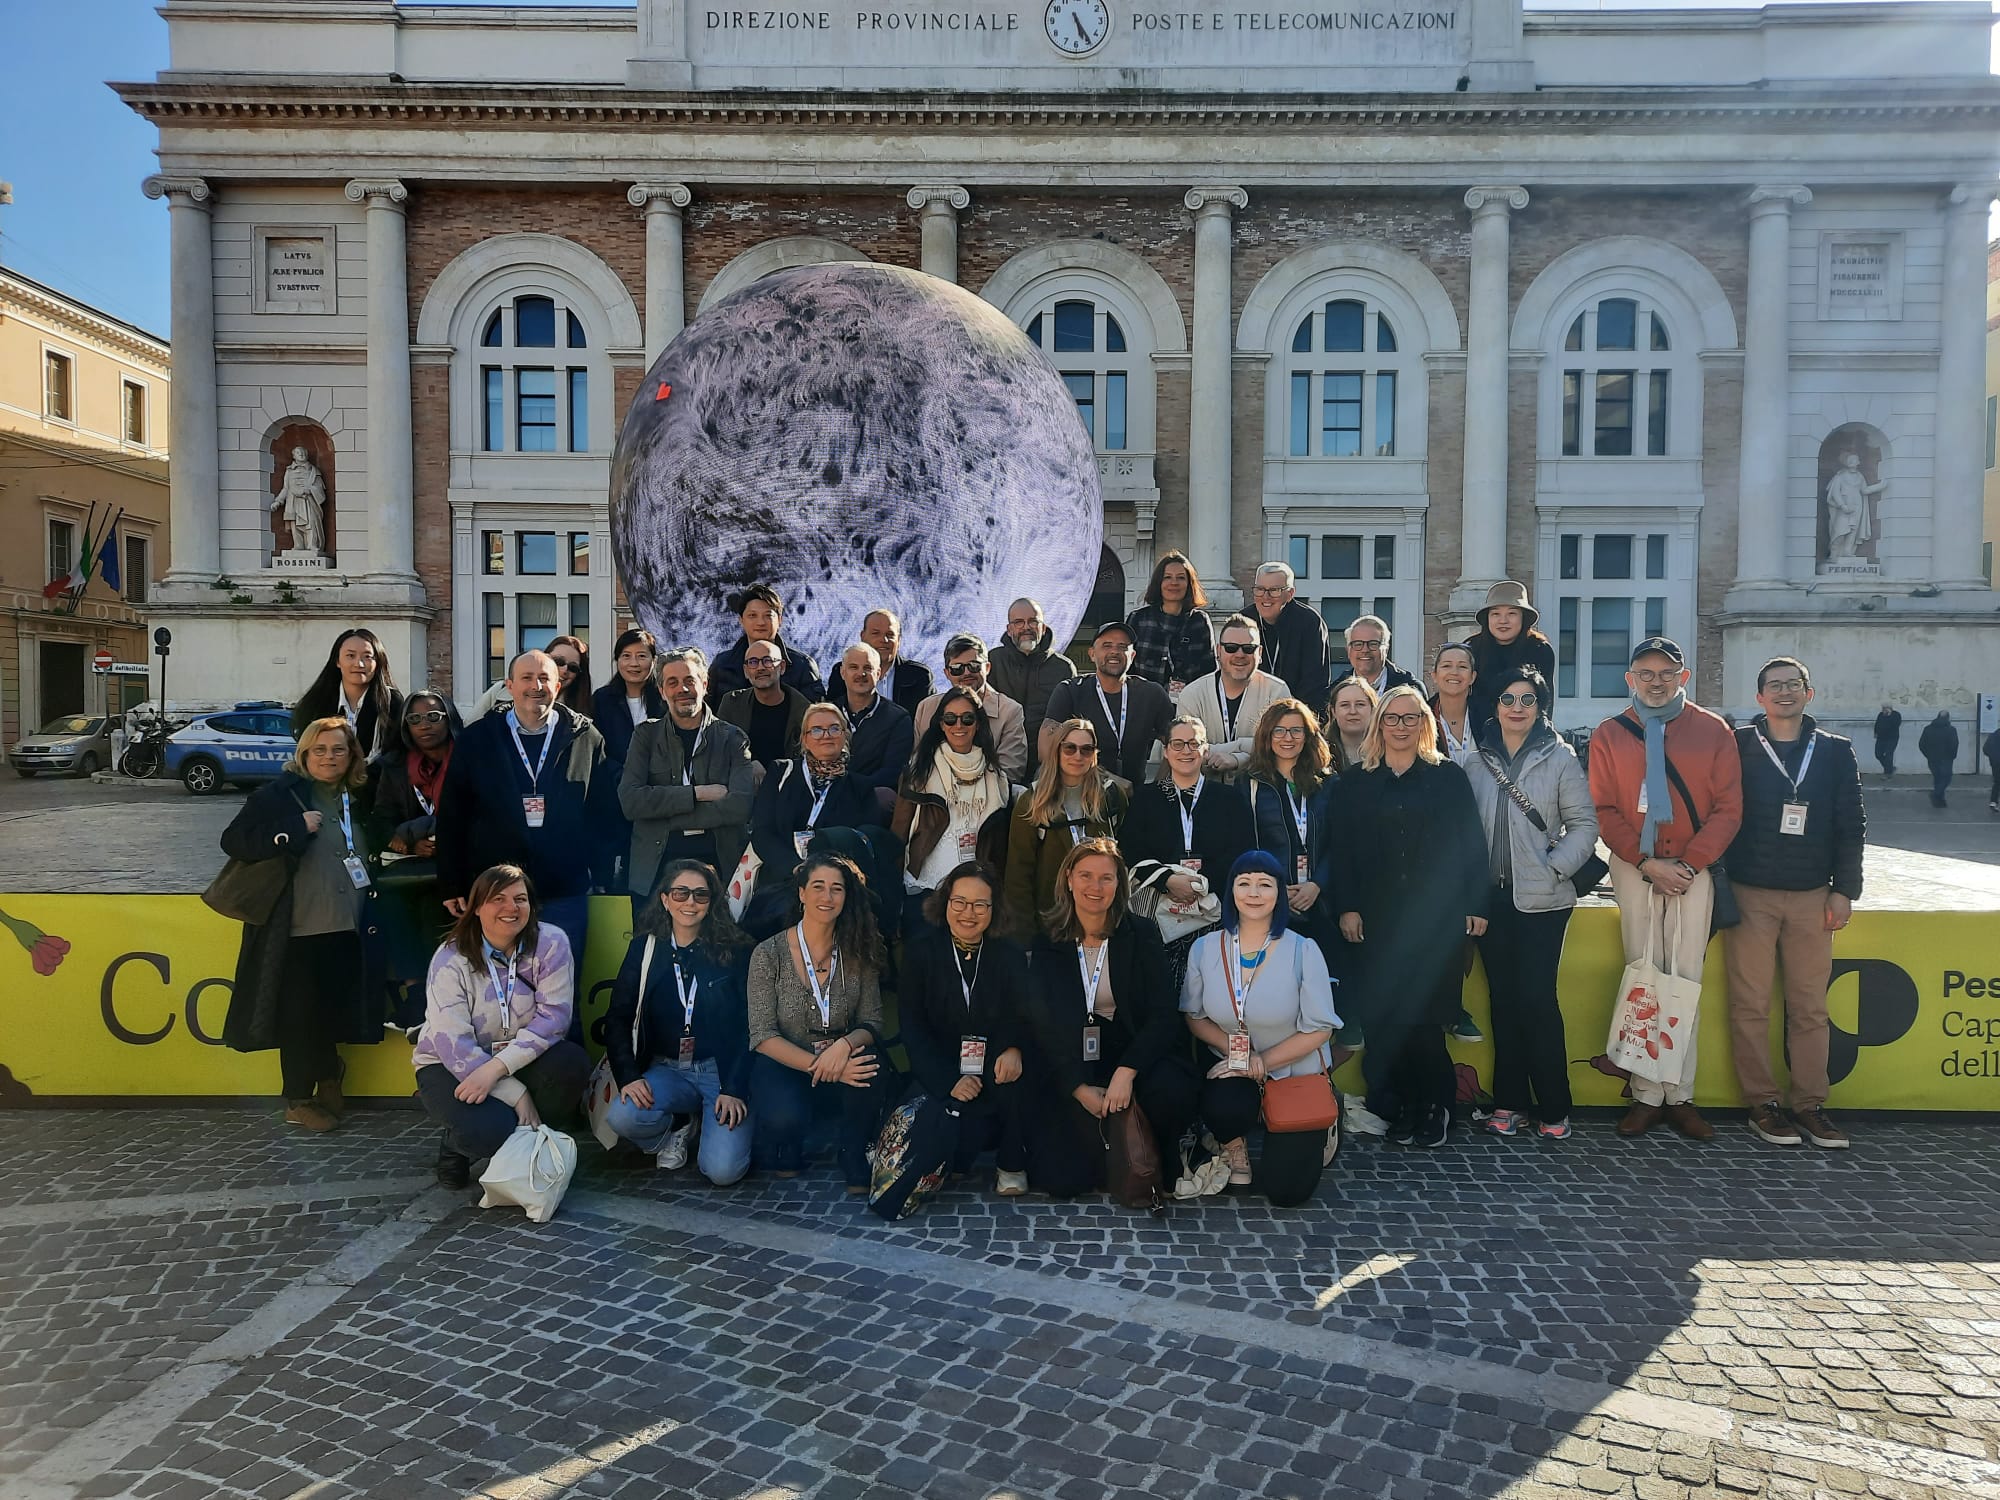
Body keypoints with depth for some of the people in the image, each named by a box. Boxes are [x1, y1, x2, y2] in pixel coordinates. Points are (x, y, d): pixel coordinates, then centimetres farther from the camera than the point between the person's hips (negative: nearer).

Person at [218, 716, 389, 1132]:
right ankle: (300, 1101, 16)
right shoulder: (279, 794, -5)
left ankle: (326, 1079, 34)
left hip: (348, 930, 5)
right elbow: (233, 840, -12)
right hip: (298, 931, -5)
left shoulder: (358, 800, 13)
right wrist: (293, 829, -20)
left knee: (333, 1014, 13)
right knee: (300, 1016, 2)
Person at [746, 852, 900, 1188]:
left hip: (843, 1063, 3)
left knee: (872, 1065, -32)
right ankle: (785, 1153, 4)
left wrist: (846, 1044, -26)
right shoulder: (769, 954, -8)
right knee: (784, 1116, -36)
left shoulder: (859, 954, 1)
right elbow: (763, 1036, -11)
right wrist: (820, 1066, -25)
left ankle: (856, 1162, -6)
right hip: (784, 1067, -2)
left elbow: (872, 1022, -1)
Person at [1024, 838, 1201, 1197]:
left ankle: (1158, 1164, 0)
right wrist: (1079, 1088, -16)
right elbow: (1043, 1025, -2)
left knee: (1174, 1092, -34)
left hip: (1135, 1052, 0)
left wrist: (1126, 1072, -24)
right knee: (1061, 1179, -18)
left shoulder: (1141, 935, -1)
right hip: (1070, 1063, 0)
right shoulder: (1049, 945, 1)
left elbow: (1163, 1014, -9)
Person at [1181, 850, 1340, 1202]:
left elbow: (1319, 1028, -11)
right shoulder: (1205, 948, -5)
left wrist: (1263, 1061, -18)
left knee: (1286, 1190, -6)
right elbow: (1193, 1015, 1)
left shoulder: (1303, 951, -13)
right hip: (1231, 1068, 1)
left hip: (1295, 1071, -1)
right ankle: (1234, 1143, 6)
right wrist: (1234, 1047, -17)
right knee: (1225, 1111, -34)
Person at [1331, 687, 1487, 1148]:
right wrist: (1347, 907, -2)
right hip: (1377, 917, 2)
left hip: (1437, 916, -1)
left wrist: (1476, 904, -2)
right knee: (1382, 1014, -1)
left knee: (1422, 1015, -3)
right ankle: (1393, 1107, 11)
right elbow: (1343, 849, 6)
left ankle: (1433, 1107, 14)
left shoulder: (1448, 777, 6)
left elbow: (1472, 845, 3)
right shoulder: (1356, 782, 10)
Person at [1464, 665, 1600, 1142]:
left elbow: (1584, 823, -1)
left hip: (1541, 899, -3)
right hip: (1490, 895, 3)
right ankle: (1510, 1101, 17)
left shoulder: (1560, 758, 0)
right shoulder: (1475, 762, 8)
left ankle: (1553, 1107, 7)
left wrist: (1554, 869, -10)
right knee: (1503, 997, 8)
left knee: (1538, 999, -6)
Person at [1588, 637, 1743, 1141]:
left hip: (1694, 869, 0)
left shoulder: (1714, 732, 4)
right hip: (1633, 871, 0)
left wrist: (1688, 862, -11)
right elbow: (1604, 811, 0)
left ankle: (1681, 1096, 7)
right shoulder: (1609, 735, 6)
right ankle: (1646, 1096, 7)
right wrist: (1647, 863, -10)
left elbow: (1728, 809, 0)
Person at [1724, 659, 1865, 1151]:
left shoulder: (1836, 752, 10)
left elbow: (1852, 826, 10)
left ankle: (1809, 1104, 13)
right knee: (1751, 1004, 0)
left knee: (1810, 1006, 4)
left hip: (1813, 897, 2)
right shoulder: (1737, 746, 3)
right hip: (1749, 895, -2)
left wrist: (1844, 889, 3)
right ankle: (1762, 1104, 8)